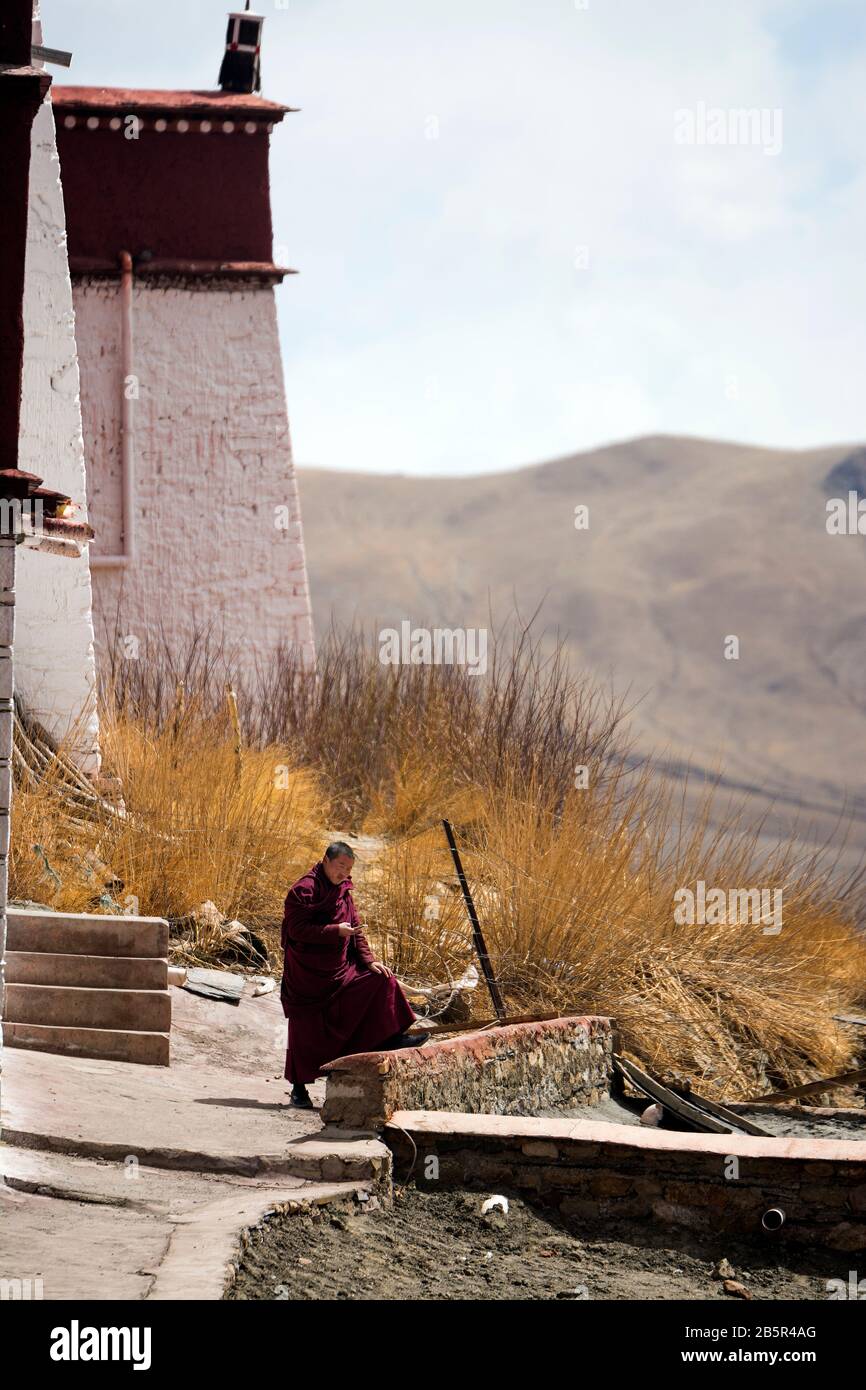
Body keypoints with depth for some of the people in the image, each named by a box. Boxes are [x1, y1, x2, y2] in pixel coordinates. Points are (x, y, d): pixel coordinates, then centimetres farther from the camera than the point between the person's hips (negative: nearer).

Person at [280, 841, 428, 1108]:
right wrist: (336, 931, -28)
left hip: (340, 970, 7)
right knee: (306, 1032, 0)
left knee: (380, 978, -3)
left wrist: (369, 960, 1)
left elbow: (355, 928, 14)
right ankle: (299, 1089, 11)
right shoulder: (304, 890, -15)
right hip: (307, 975, -7)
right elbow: (296, 929, -23)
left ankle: (390, 1038, 3)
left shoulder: (343, 891, 10)